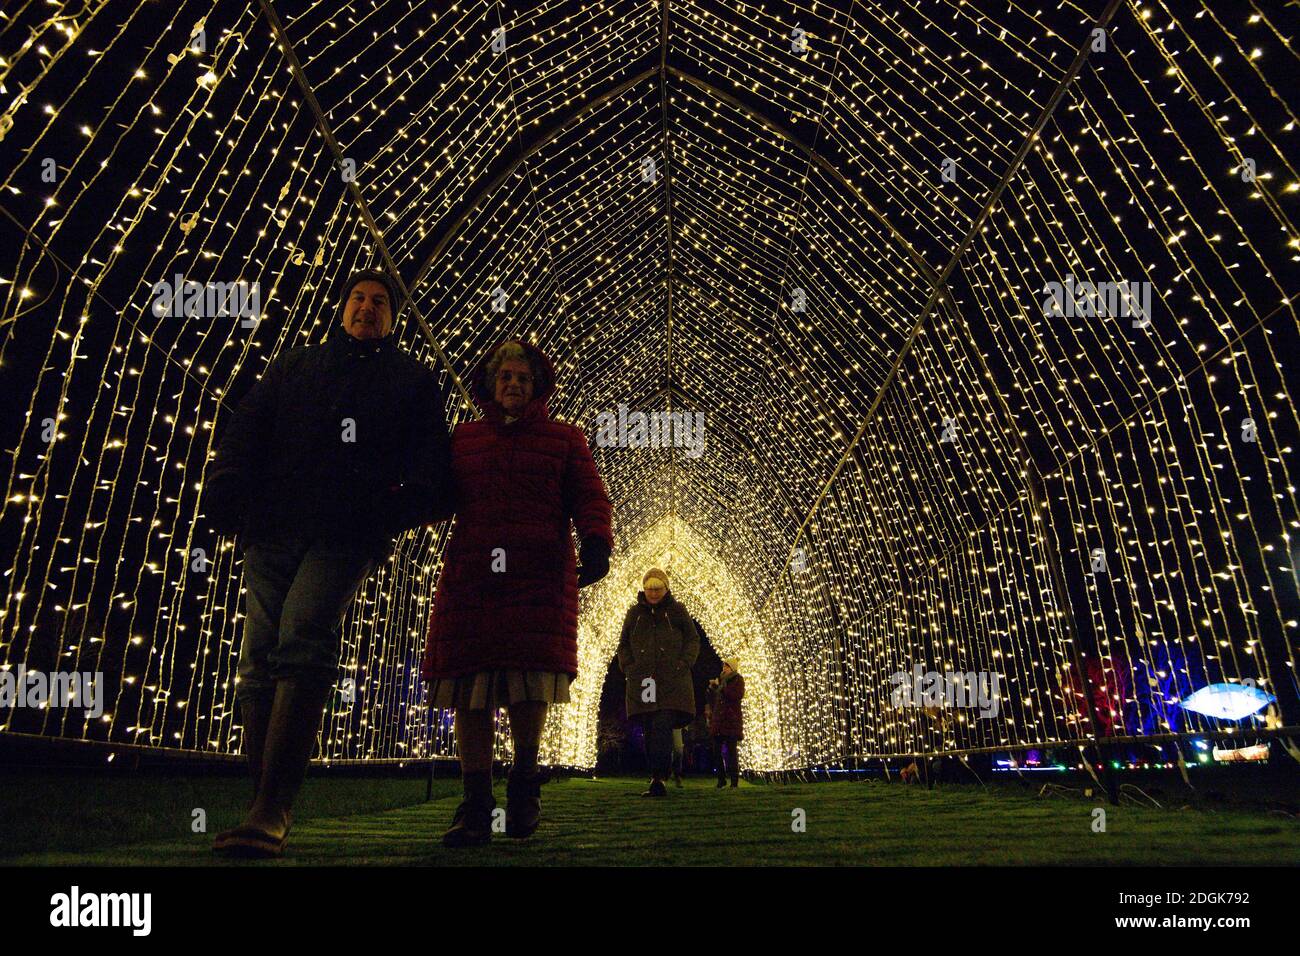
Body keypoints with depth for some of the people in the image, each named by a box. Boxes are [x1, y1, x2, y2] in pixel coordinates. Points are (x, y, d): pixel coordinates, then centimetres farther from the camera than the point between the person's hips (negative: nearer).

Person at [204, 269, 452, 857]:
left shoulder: (413, 379, 18)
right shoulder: (292, 366, 27)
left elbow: (430, 460, 8)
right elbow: (245, 432, 16)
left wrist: (406, 505, -14)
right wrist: (224, 497, -2)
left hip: (347, 535, -4)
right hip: (271, 530, 4)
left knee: (302, 644, -22)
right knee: (259, 658, -2)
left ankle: (270, 814, -23)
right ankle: (268, 815, 6)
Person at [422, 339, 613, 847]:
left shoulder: (563, 438, 15)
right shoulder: (463, 438, 21)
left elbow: (589, 497, 5)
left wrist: (596, 543, -13)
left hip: (540, 575, -2)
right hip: (470, 573, 2)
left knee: (530, 676, -10)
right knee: (470, 682, -3)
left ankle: (524, 783, 15)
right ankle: (475, 804, 7)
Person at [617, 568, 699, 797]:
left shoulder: (677, 610, 10)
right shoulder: (634, 613, 16)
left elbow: (693, 640, 9)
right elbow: (623, 645, 18)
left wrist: (683, 665, -5)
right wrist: (629, 668, 3)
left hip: (672, 682, -3)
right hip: (642, 681, 3)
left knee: (662, 727, -16)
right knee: (649, 730, 3)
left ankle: (659, 778, -20)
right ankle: (658, 777, 12)